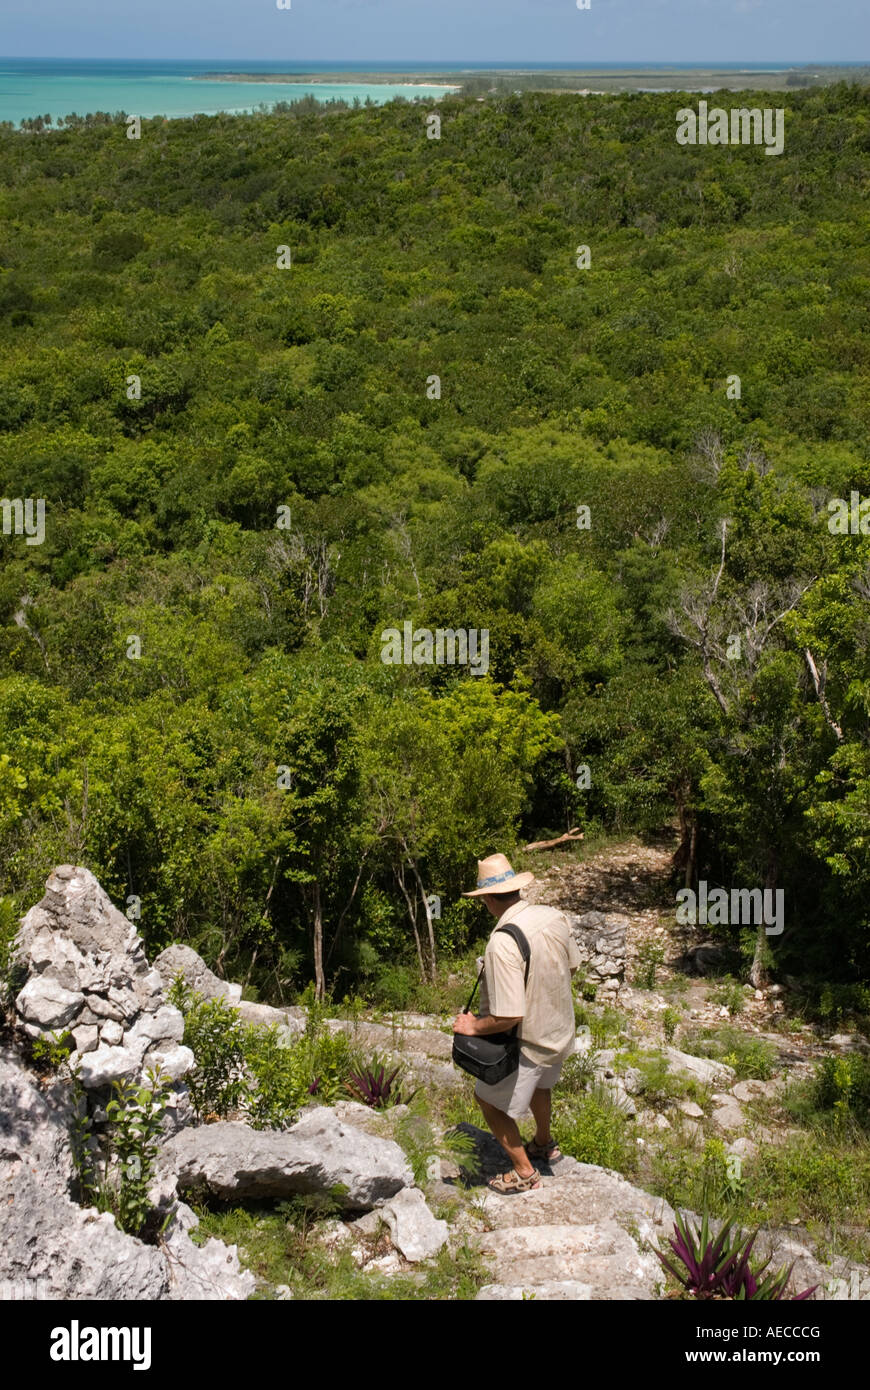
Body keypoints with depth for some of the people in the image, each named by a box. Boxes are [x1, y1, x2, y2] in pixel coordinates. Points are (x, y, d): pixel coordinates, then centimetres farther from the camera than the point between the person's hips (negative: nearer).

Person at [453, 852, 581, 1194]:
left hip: (528, 1043, -8)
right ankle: (544, 1144, 56)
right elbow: (572, 965, 7)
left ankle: (524, 1172, 27)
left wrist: (473, 1025, -15)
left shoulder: (502, 943, -34)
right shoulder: (553, 916, -11)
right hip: (560, 1031, 8)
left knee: (490, 1099, 16)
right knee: (540, 1082, 34)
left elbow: (509, 1017, -33)